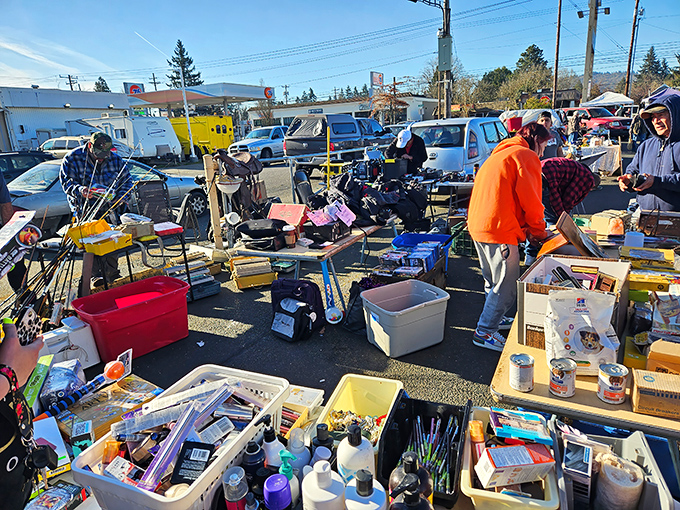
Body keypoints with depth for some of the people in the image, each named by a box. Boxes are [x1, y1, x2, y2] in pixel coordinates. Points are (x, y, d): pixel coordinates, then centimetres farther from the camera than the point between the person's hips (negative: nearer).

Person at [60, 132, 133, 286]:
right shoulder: (72, 158, -7)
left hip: (109, 209, 2)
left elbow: (127, 180, 11)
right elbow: (66, 182, -9)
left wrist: (120, 197, -5)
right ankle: (96, 275, 2)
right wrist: (80, 191, -31)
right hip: (85, 209, -2)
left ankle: (112, 274, 17)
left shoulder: (115, 159, 1)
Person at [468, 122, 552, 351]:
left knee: (494, 281, 23)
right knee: (507, 286, 1)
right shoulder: (526, 156, -5)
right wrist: (539, 231, 6)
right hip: (499, 231, -10)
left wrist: (525, 228, 19)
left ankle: (492, 319, 38)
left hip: (478, 226, 10)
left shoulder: (499, 154, 25)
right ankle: (484, 333, 8)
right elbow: (530, 201, -11)